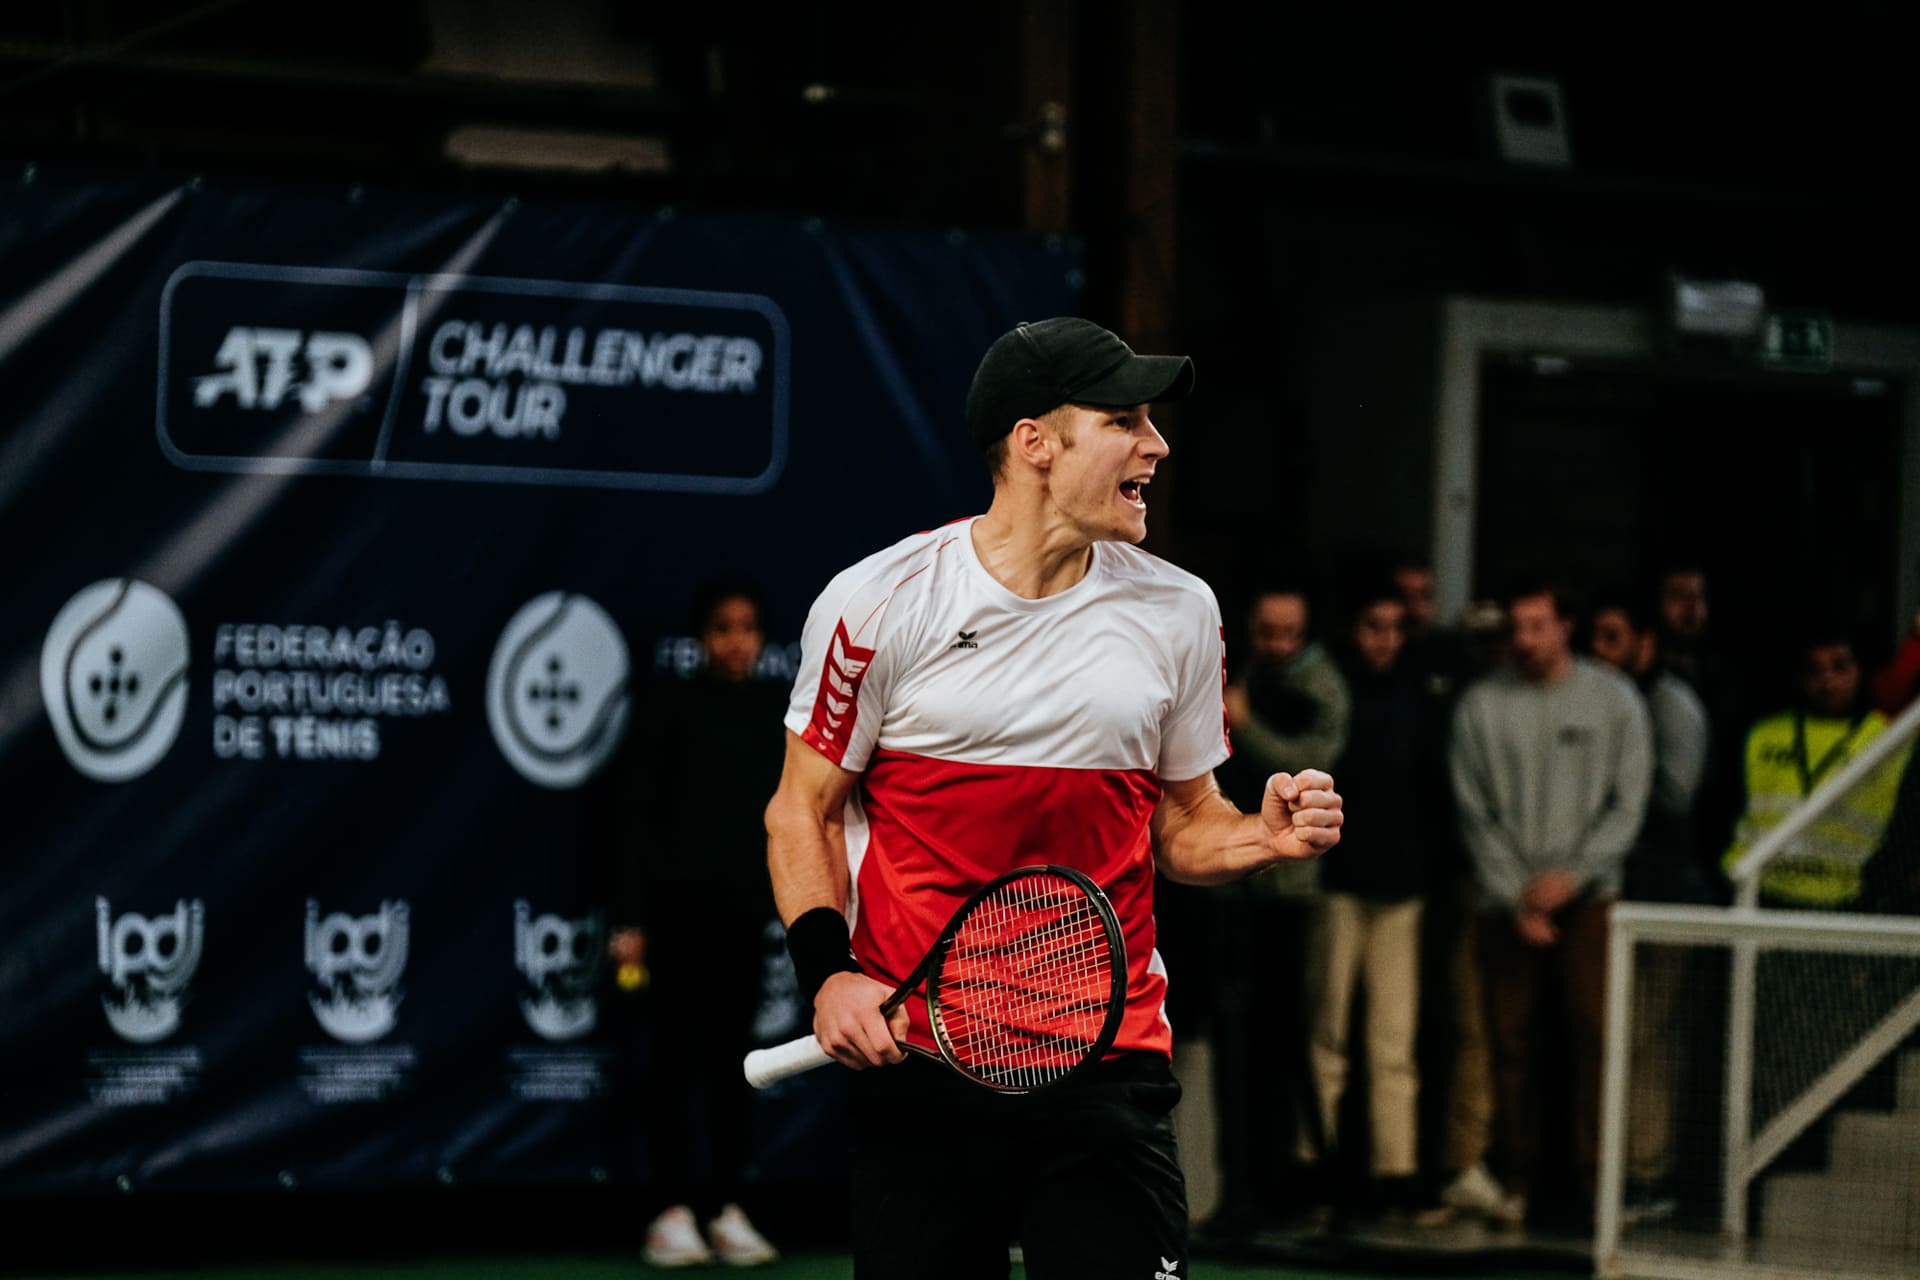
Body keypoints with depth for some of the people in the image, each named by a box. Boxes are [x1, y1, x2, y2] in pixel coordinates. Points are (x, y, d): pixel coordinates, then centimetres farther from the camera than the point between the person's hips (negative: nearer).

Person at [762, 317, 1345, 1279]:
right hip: (915, 1056, -2)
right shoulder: (875, 604, -3)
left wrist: (1267, 836, -5)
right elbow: (802, 812, 4)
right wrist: (829, 972, -10)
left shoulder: (1179, 611, 7)